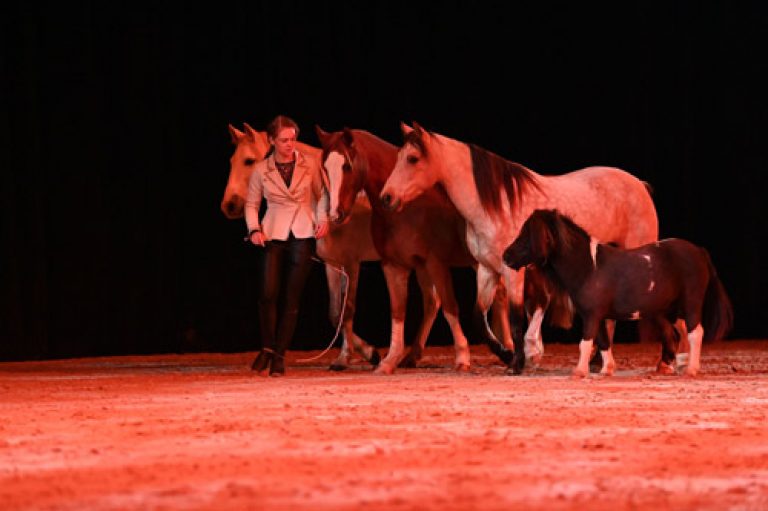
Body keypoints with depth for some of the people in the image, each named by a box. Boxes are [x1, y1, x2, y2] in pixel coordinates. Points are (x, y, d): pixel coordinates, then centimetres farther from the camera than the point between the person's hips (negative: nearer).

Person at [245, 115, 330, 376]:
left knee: (291, 298, 0)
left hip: (303, 235, 0)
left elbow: (322, 194, 13)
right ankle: (267, 348, 5)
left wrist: (323, 219, -3)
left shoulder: (310, 164, 3)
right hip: (273, 235, 0)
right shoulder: (261, 171, 2)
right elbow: (251, 204, 8)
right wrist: (254, 229, -8)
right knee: (268, 293, -13)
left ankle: (279, 355, 7)